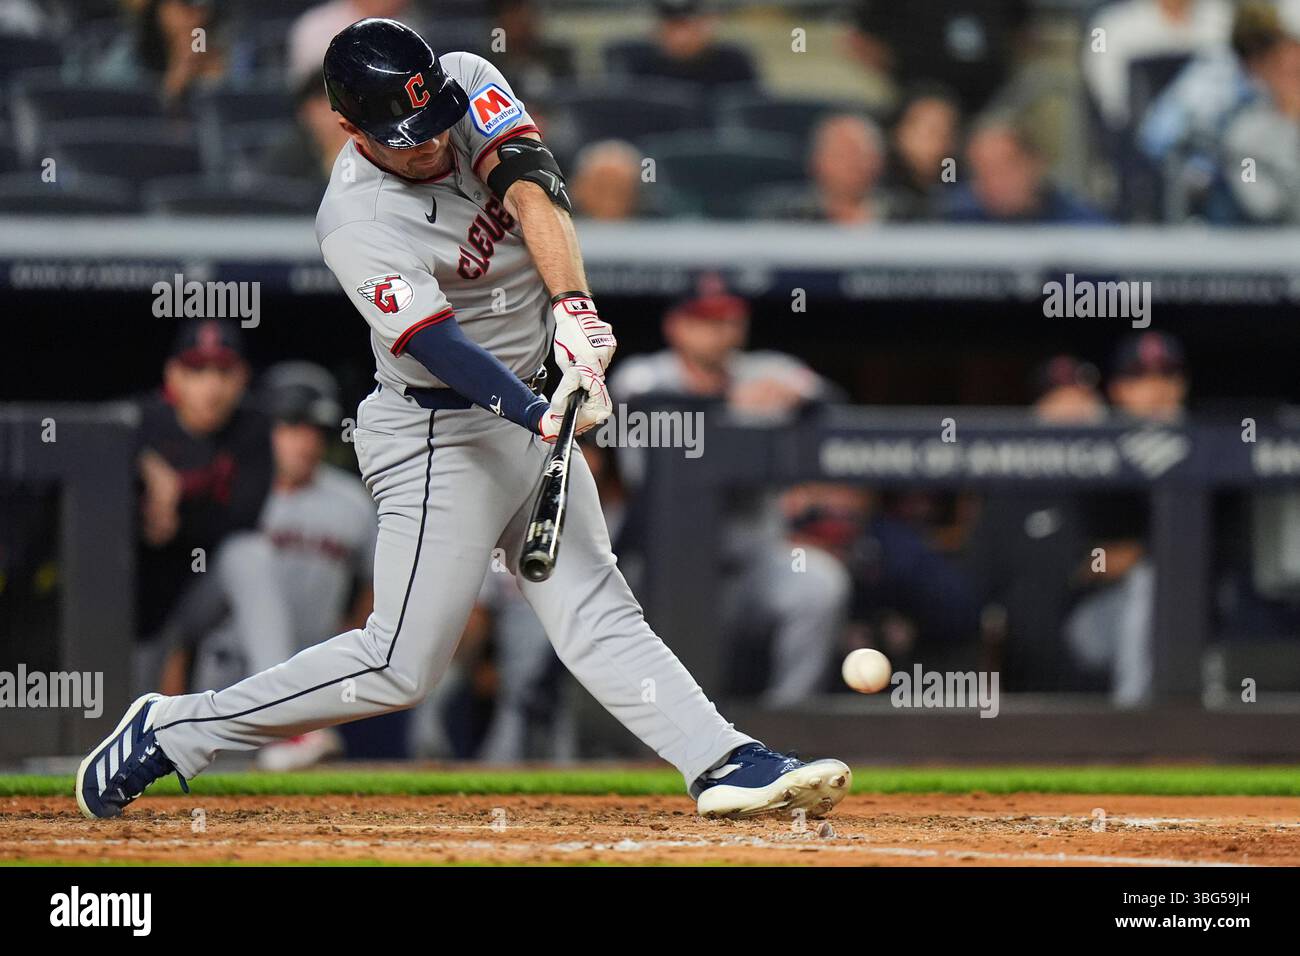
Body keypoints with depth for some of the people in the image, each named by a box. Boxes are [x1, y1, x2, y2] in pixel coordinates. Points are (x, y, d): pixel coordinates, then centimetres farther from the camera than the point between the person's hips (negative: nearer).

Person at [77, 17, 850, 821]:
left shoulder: (469, 84, -5)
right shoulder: (357, 228, -24)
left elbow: (533, 186, -18)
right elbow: (445, 350, -32)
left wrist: (575, 311, -33)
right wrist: (542, 417, -47)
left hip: (528, 405, 7)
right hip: (439, 438, -7)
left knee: (599, 611, 3)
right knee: (403, 666, -7)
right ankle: (173, 731, 1)